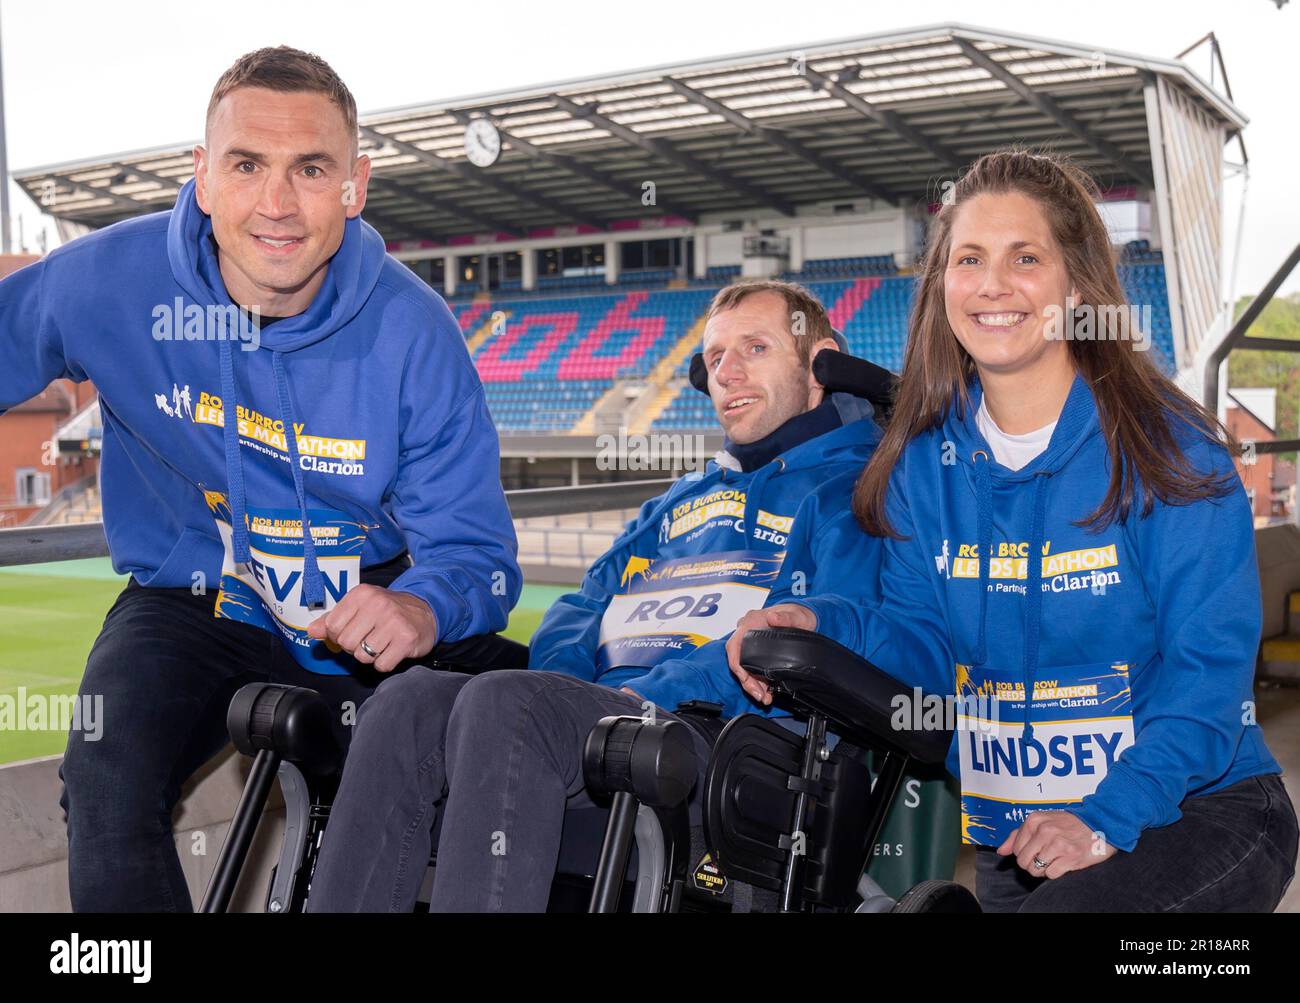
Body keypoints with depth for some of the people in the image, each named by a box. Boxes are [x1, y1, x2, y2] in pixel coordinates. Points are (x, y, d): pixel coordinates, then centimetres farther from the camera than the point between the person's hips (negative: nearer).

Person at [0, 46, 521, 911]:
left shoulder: (413, 333, -17)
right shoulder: (109, 282, -14)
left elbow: (474, 549, -16)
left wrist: (421, 610, -39)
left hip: (360, 613, 1)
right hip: (191, 605, 0)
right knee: (109, 779, -27)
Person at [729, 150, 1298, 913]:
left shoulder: (1166, 445, -13)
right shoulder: (928, 461, 1)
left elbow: (1208, 663, -16)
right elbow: (924, 638, 0)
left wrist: (1107, 818, -27)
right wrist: (827, 630, -21)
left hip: (1197, 812, -4)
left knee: (1066, 907, -28)